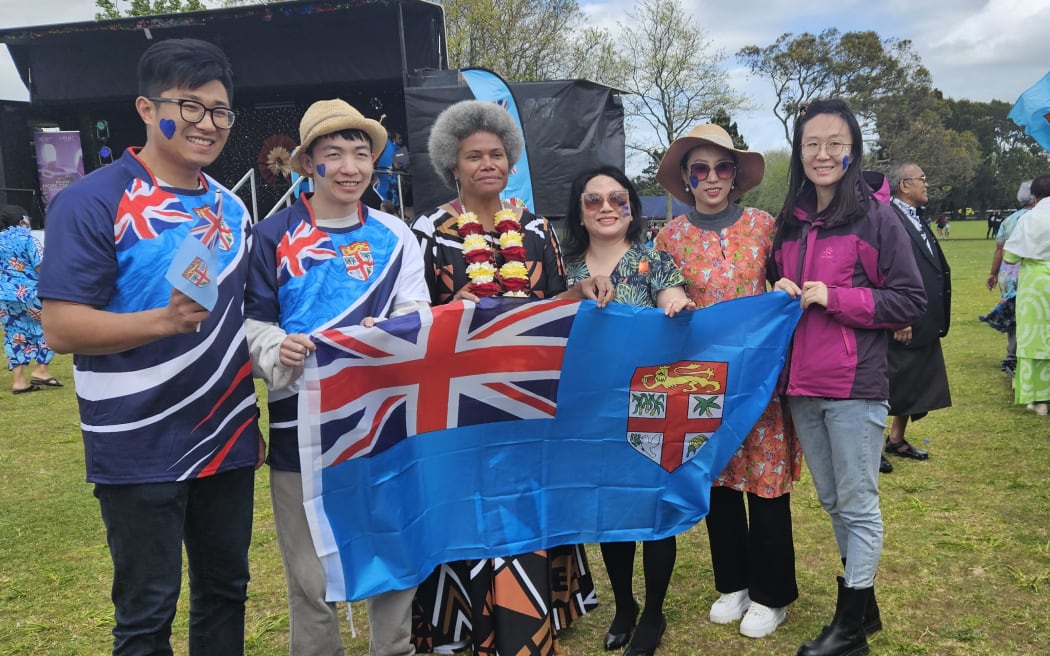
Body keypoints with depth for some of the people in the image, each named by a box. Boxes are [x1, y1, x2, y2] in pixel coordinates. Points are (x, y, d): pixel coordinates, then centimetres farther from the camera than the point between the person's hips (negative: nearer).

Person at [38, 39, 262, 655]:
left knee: (226, 592, 16)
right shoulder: (91, 203, -10)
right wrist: (166, 319, -29)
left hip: (228, 443, 6)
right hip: (141, 453, -6)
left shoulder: (232, 208, 10)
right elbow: (62, 328, -15)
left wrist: (254, 420, 13)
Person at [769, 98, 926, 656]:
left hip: (855, 384, -6)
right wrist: (781, 293, -2)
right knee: (832, 503, 17)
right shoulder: (789, 223, 10)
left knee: (858, 506, 5)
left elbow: (910, 301, -8)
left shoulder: (876, 217, -7)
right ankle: (864, 605, 35)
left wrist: (833, 297, -17)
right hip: (801, 385, 6)